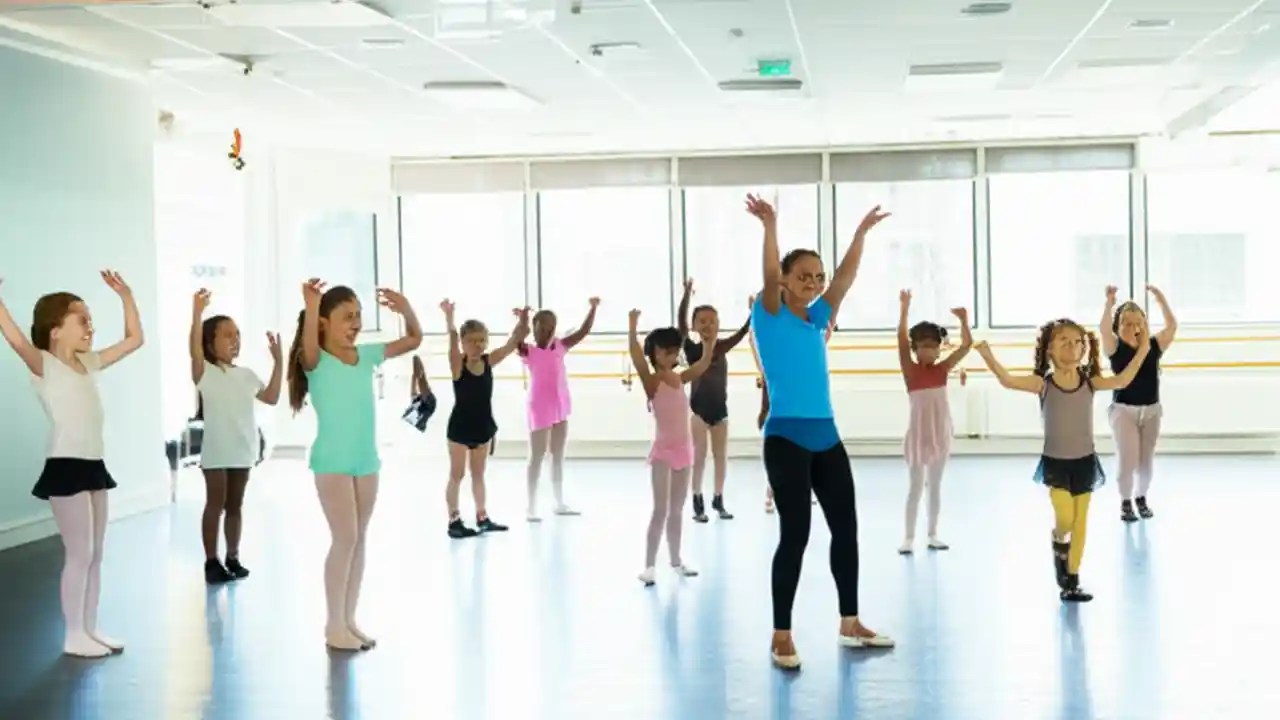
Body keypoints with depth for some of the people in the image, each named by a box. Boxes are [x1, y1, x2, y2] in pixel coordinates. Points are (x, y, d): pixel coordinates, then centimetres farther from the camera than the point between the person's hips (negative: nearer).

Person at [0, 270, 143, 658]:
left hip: (93, 465, 8)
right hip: (65, 466, -8)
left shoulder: (88, 362, 13)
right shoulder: (44, 365, -8)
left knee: (95, 554, 11)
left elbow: (134, 339, 21)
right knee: (79, 554, -4)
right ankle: (74, 635, 6)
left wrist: (126, 296, 17)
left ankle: (90, 628, 20)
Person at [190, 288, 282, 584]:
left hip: (242, 450, 6)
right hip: (216, 450, -6)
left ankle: (233, 557, 19)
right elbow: (194, 349, -25)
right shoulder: (205, 371, -7)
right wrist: (197, 313, -36)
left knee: (235, 506, 12)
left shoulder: (246, 375, 13)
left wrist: (277, 362, 15)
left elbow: (271, 398, 20)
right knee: (215, 505, -2)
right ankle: (212, 561, 4)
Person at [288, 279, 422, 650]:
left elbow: (414, 339, 12)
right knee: (345, 538, -7)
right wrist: (311, 308, -49)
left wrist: (405, 310, -6)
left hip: (367, 460, 6)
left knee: (359, 539, 11)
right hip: (332, 462, -6)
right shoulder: (316, 362, -10)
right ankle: (334, 624, 5)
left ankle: (349, 619, 21)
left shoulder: (367, 355, 7)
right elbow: (309, 344, -34)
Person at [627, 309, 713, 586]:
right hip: (663, 451, -6)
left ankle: (676, 560, 23)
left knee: (676, 510, 14)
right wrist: (633, 326, -34)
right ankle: (649, 565, -6)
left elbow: (704, 363, 8)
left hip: (683, 449, 6)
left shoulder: (679, 378, 8)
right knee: (660, 510, -9)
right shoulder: (651, 380, -9)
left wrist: (709, 339, -5)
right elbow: (636, 356, -24)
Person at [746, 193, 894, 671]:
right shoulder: (770, 318, -3)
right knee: (795, 535, -5)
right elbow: (770, 274, -20)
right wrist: (769, 226, -31)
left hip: (826, 437, 7)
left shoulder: (817, 318, 12)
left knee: (846, 528, 11)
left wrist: (863, 230, 6)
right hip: (786, 439, -7)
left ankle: (850, 623, 26)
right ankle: (781, 635, 6)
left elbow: (847, 274, 10)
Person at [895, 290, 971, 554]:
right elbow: (901, 340, -20)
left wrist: (963, 320, -16)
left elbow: (967, 344, -3)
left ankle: (932, 535, 19)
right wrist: (904, 310, -28)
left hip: (940, 435, 4)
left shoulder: (942, 369, 2)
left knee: (935, 486, 11)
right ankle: (909, 536, 9)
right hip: (918, 435, -4)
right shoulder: (911, 370, -8)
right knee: (915, 487, 2)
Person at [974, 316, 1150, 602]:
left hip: (1084, 461, 3)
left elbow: (1121, 381, -17)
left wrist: (1142, 351, -25)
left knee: (1080, 522, 7)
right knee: (1065, 518, -16)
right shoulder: (1043, 383, -10)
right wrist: (987, 355, -36)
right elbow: (1008, 380, -23)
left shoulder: (1089, 382, -4)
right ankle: (1058, 543, 21)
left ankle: (1071, 582, 18)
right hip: (1055, 462, -2)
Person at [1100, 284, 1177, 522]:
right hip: (1124, 410, -3)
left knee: (1146, 461, 11)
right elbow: (1104, 329, -25)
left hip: (1151, 410, 3)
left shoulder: (1154, 346, 0)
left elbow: (1172, 326, -10)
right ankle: (1125, 502, 14)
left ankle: (1141, 497, 33)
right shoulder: (1115, 347, -8)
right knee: (1127, 460, -5)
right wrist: (1109, 303, -37)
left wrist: (1161, 300, -17)